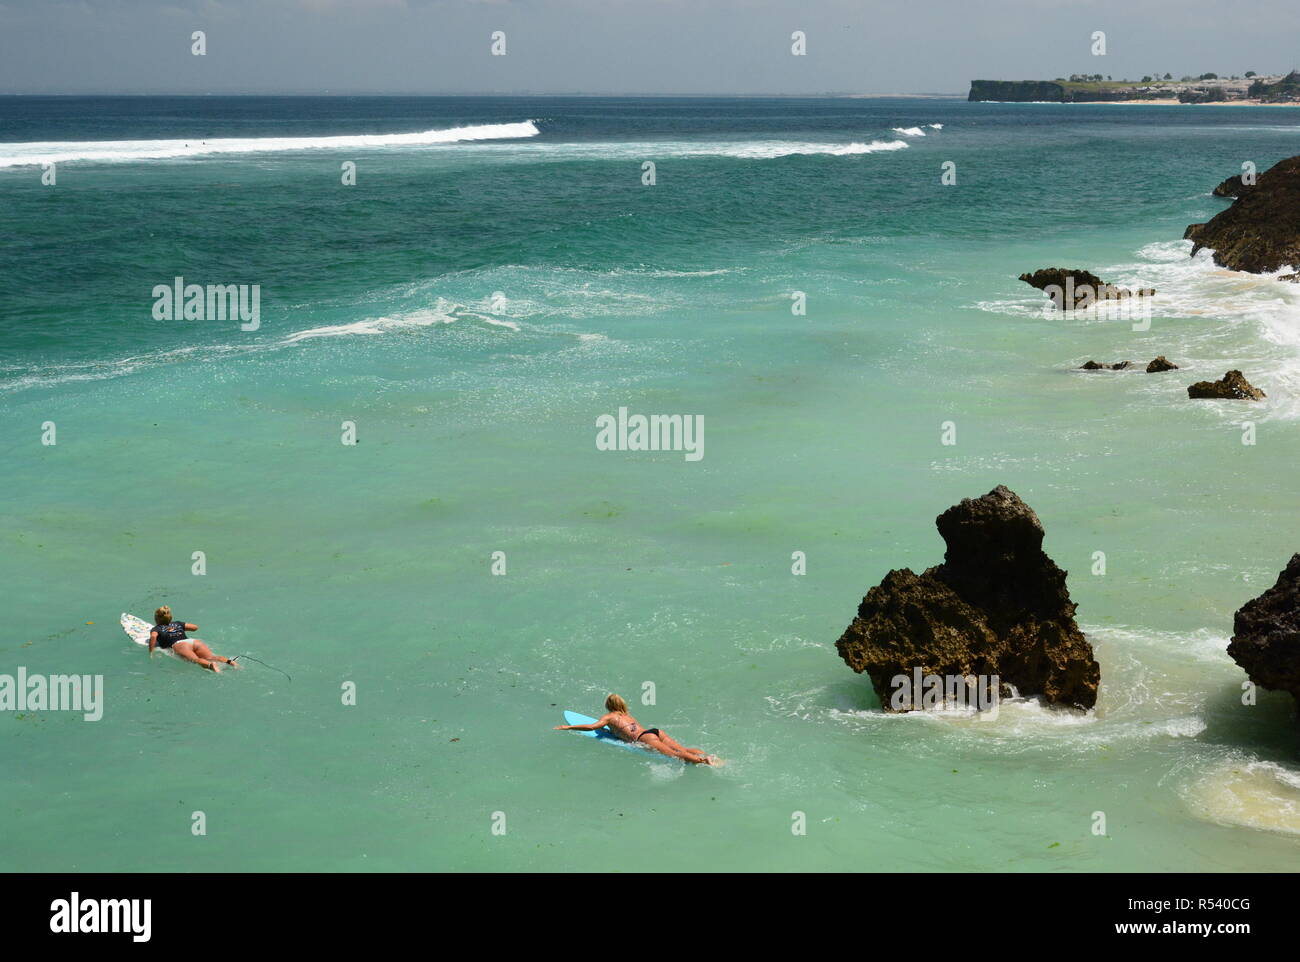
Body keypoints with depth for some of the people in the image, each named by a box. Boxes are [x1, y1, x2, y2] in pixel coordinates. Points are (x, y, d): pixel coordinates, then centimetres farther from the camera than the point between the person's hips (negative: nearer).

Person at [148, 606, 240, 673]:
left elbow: (153, 637, -2)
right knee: (211, 657, -21)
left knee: (195, 660, -33)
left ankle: (210, 665, -64)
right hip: (195, 641, 5)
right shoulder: (177, 624, 36)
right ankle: (229, 661, -49)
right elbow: (195, 627, 33)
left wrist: (150, 653, 5)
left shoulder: (156, 629, 22)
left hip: (179, 645, -5)